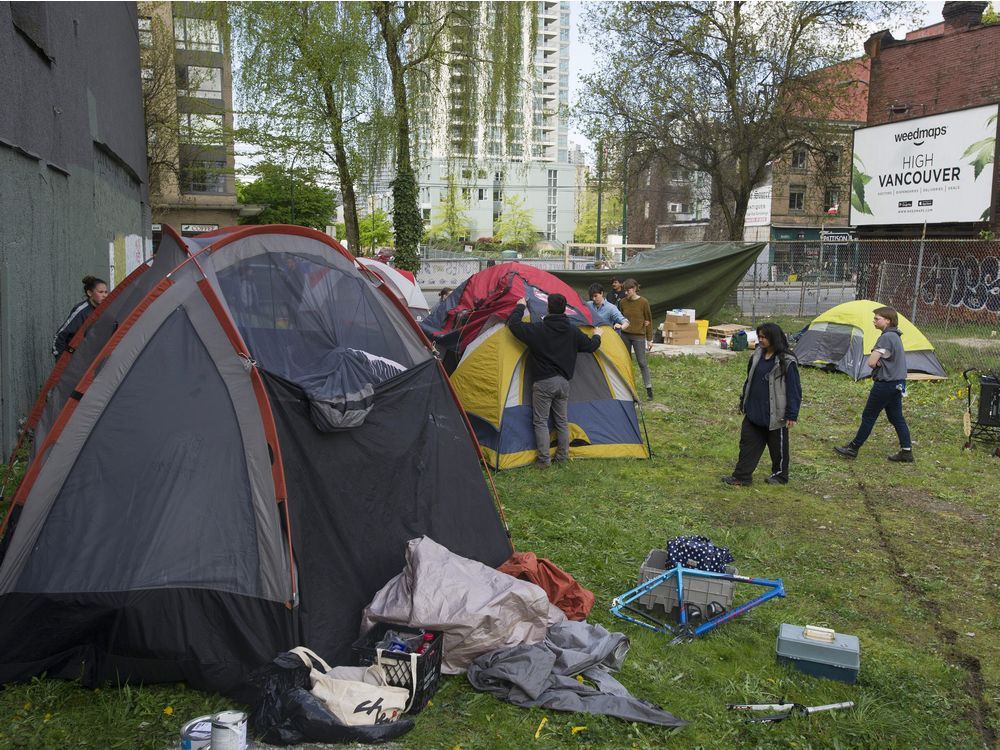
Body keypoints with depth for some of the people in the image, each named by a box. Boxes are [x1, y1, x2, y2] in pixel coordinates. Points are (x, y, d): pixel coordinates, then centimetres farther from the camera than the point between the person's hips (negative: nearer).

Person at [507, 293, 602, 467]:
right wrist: (597, 336, 37)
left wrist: (520, 306, 8)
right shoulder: (573, 331, 3)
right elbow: (590, 346, 14)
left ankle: (543, 459, 1)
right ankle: (563, 456, 22)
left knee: (540, 421, 3)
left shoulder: (538, 329, -11)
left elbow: (513, 324, -10)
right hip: (563, 381, 5)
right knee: (562, 420, 15)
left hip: (543, 382, -5)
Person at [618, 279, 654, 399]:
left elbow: (649, 321, -3)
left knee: (642, 362, -4)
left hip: (638, 336, -4)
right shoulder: (623, 302, 0)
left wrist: (649, 340, -3)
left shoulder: (643, 302, -9)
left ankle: (649, 389, 1)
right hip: (625, 335, 4)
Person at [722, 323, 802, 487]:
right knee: (747, 442, 6)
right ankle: (741, 476, 11)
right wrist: (743, 402, 17)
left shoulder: (787, 362, -16)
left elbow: (794, 389, -14)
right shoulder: (757, 356, 3)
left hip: (775, 415, -6)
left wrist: (792, 415, -15)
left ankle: (780, 475, 29)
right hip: (754, 412, 6)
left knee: (777, 445, 11)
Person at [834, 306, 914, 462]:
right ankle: (906, 451, 13)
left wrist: (877, 362, -3)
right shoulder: (895, 336, 12)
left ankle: (853, 448, 11)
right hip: (898, 383, 9)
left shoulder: (886, 338, -20)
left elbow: (871, 362, -23)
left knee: (869, 416, 1)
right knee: (896, 417, 12)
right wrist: (879, 362, -6)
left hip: (885, 384, -9)